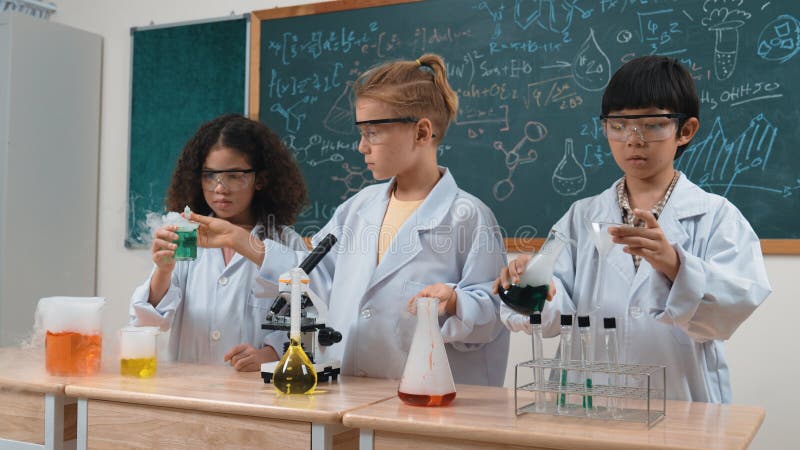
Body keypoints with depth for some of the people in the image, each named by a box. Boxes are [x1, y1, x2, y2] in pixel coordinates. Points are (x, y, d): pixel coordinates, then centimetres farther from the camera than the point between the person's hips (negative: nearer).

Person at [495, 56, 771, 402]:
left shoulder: (716, 216, 5)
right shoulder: (582, 217, 12)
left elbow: (736, 305, -8)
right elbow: (560, 311, 2)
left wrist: (673, 264, -23)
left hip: (685, 403, -4)